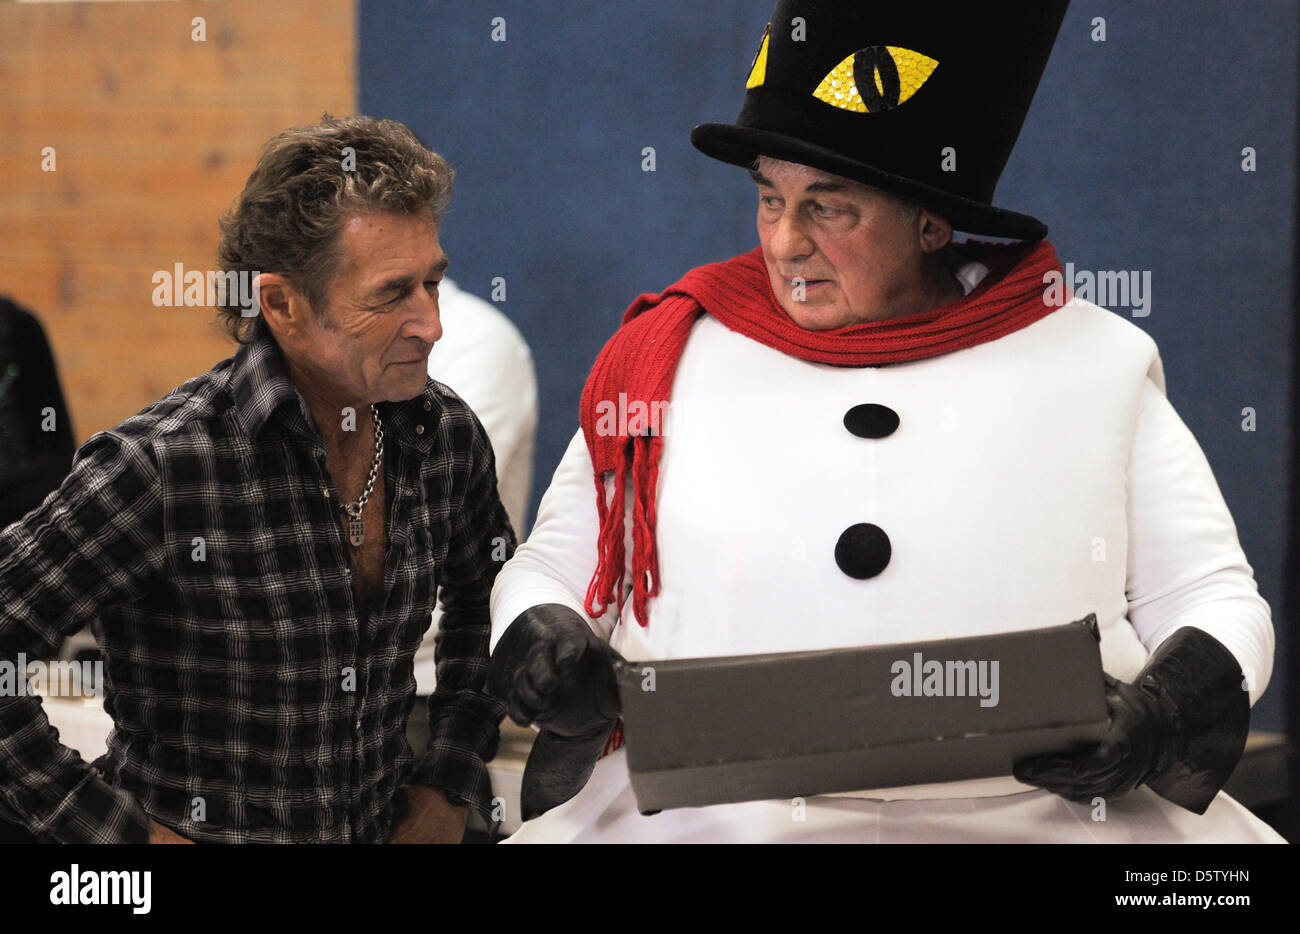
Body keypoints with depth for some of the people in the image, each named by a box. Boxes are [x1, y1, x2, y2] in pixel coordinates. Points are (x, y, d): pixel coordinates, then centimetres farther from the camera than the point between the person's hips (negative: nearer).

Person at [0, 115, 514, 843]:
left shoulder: (445, 435, -6)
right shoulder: (161, 466, -24)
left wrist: (451, 787, 6)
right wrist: (117, 830, -20)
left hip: (389, 827, 5)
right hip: (200, 832, -5)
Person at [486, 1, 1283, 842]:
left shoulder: (1098, 367, 8)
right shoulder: (667, 355, 10)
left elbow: (1209, 598, 11)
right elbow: (549, 572, 17)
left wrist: (1162, 710, -9)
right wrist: (542, 648, -5)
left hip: (1037, 815, -1)